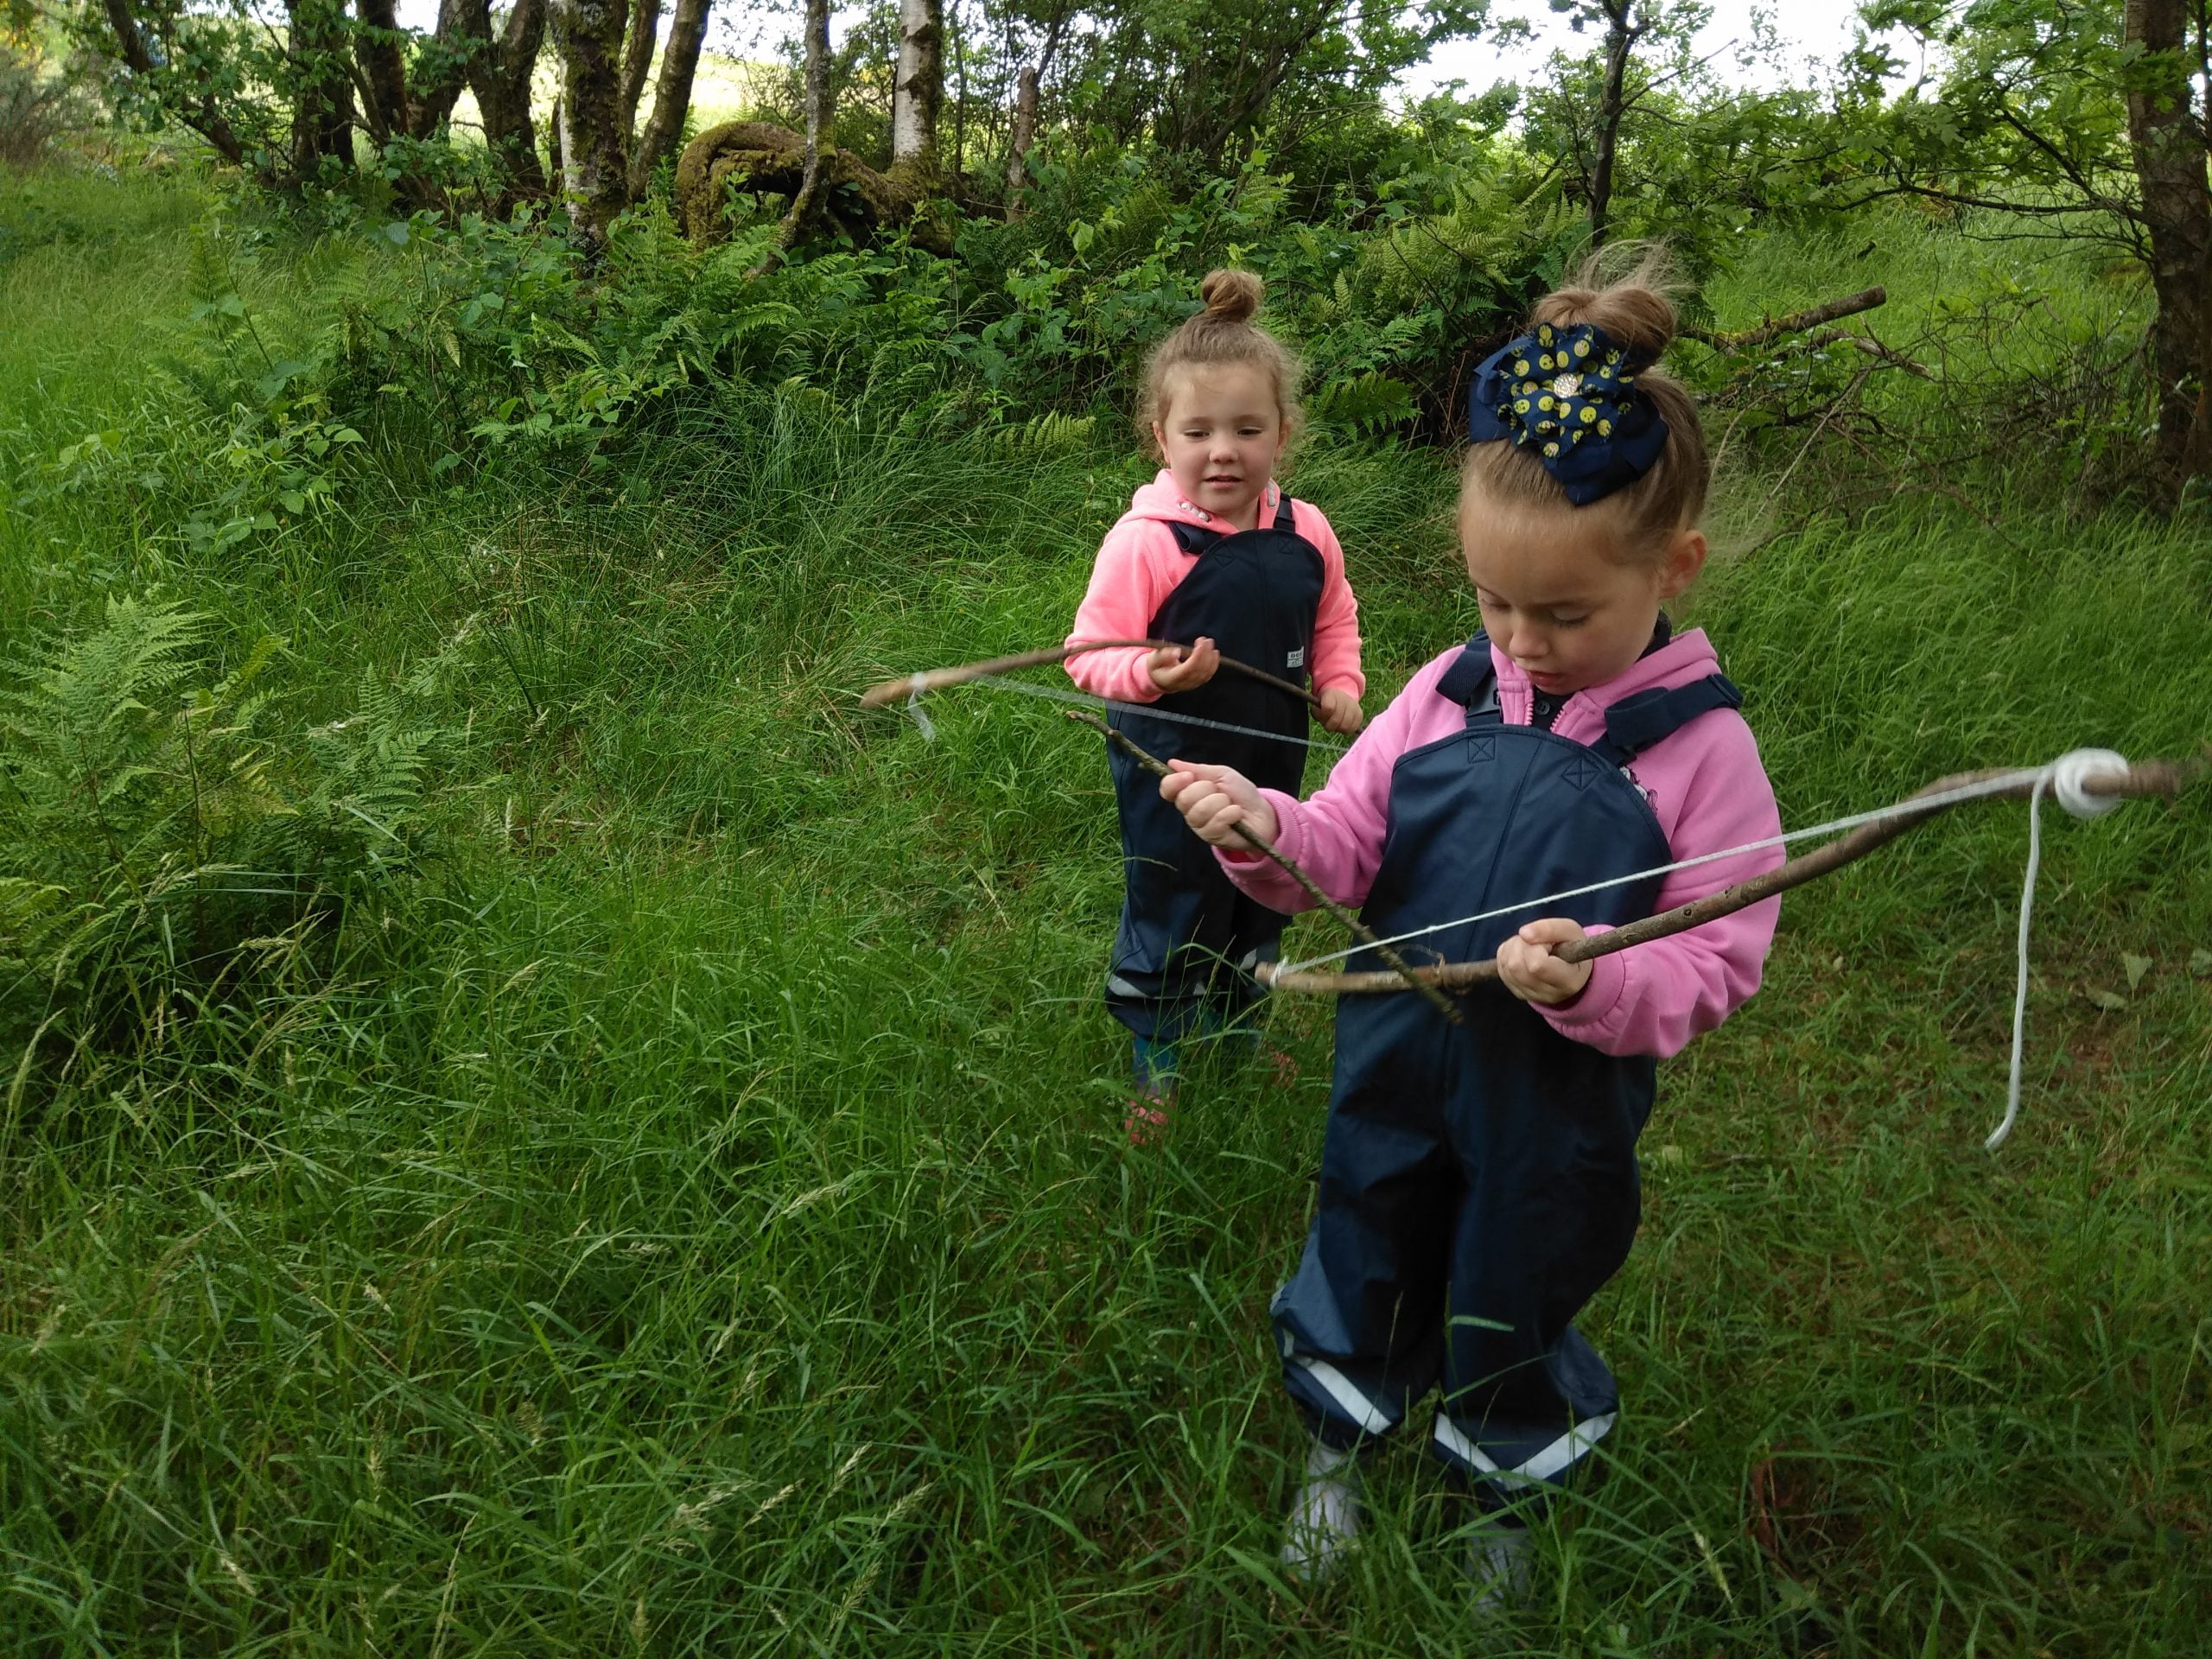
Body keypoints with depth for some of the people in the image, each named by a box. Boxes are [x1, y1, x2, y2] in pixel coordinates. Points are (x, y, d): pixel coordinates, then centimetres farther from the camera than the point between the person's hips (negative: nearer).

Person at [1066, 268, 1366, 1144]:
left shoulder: (1304, 532, -4)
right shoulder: (1144, 541, -21)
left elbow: (1334, 619, 13)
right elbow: (1091, 652, -18)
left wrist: (1340, 684, -1)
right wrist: (1153, 673, -35)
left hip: (1271, 761, 6)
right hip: (1171, 767, -5)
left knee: (1256, 905, 24)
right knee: (1168, 915, 9)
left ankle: (1232, 1026, 50)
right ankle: (1154, 1064, 31)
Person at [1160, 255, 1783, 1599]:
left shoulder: (1699, 744, -18)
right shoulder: (1451, 694, -10)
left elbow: (1720, 959, -16)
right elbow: (1349, 847, -6)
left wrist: (1597, 984, -34)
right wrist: (1268, 830, -26)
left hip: (1553, 1119, -2)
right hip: (1393, 1078, 3)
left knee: (1513, 1310, 21)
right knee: (1364, 1266, 24)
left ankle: (1510, 1497, 53)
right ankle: (1341, 1446, 54)